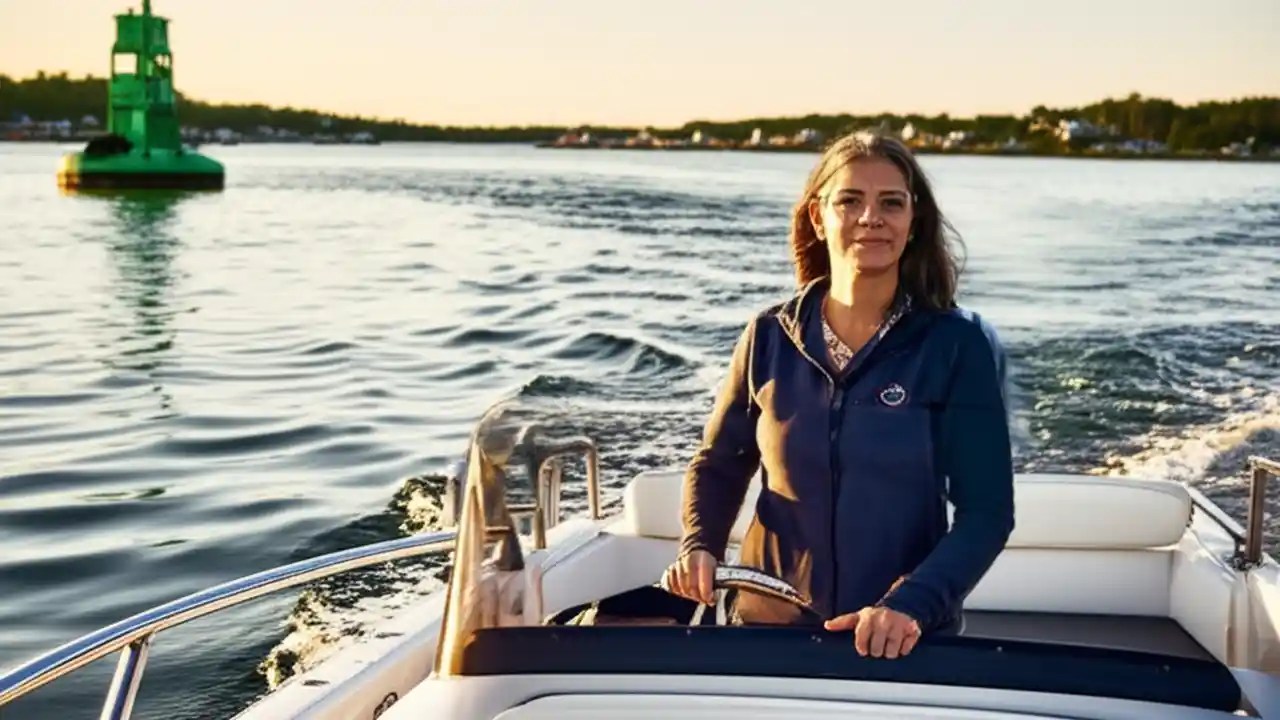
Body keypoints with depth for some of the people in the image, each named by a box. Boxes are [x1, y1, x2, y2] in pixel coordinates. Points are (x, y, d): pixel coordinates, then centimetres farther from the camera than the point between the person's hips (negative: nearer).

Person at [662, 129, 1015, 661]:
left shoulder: (958, 346, -9)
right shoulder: (770, 338, -3)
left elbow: (987, 509, -12)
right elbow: (718, 464, 8)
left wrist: (914, 604, -26)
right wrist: (699, 546, -10)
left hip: (905, 640, -2)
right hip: (767, 627, 2)